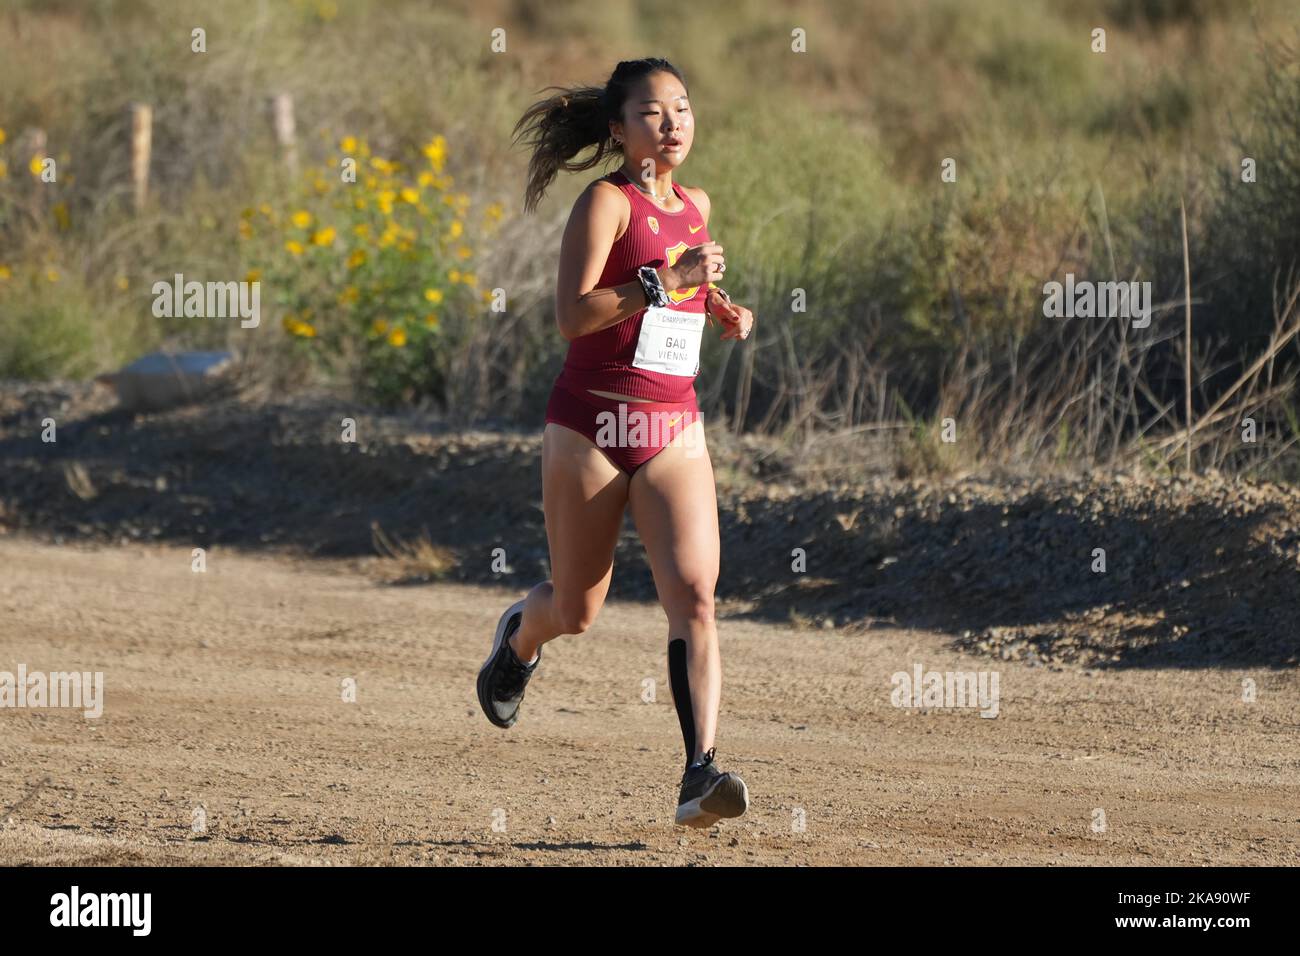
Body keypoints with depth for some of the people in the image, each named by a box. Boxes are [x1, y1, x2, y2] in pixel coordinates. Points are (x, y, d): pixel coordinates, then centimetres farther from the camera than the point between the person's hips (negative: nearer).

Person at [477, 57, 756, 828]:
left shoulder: (695, 206, 11)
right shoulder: (607, 201, -9)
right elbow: (573, 315, -21)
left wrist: (722, 308, 12)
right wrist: (665, 279, -26)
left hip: (674, 431, 4)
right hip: (591, 425, -4)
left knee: (695, 593, -16)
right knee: (577, 611, 10)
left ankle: (701, 775, -23)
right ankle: (521, 636, 48)